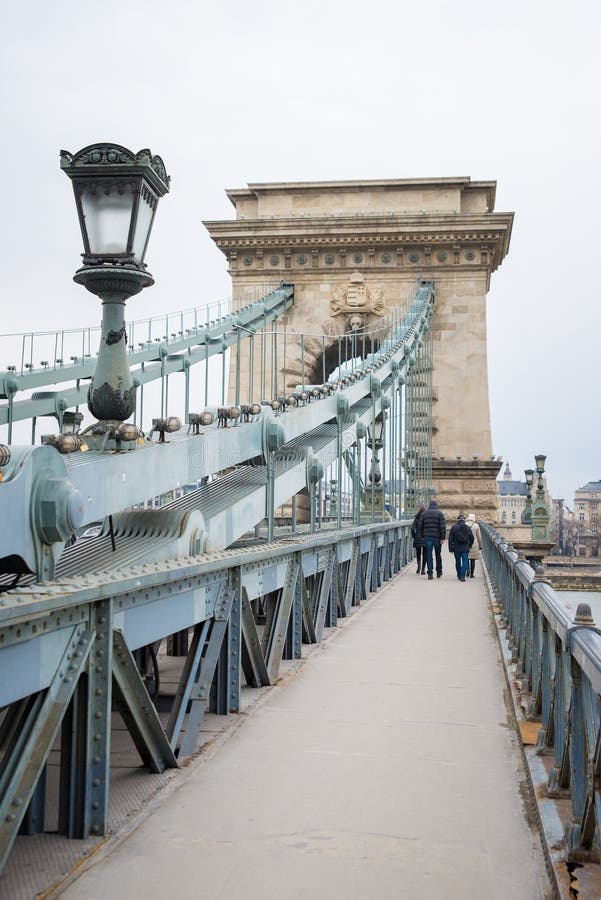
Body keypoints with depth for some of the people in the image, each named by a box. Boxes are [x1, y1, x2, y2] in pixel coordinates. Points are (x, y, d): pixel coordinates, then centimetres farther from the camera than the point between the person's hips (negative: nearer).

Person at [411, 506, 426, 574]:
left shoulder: (416, 518, -2)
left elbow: (412, 528, -7)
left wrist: (414, 536, 6)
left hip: (417, 539, 1)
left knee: (418, 553, 18)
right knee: (424, 554, 6)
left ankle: (419, 564, -3)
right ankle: (423, 569, 2)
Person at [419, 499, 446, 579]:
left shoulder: (424, 513, 6)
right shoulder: (439, 513, -2)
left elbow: (421, 526, 8)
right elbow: (443, 526, -9)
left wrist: (423, 536, 17)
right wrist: (443, 537, -8)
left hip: (427, 537, 1)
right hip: (437, 537, -1)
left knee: (428, 555, 2)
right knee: (438, 555, 13)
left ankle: (430, 573, -4)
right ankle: (439, 572, 23)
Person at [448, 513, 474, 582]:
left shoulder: (454, 527, -3)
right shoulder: (468, 528, 0)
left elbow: (450, 539, -3)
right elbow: (472, 538, 4)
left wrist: (450, 549, 2)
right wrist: (469, 546, 19)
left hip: (457, 548, 0)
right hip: (465, 548, 0)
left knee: (458, 562, 15)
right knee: (465, 562, -1)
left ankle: (459, 575, 25)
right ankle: (462, 576, -13)